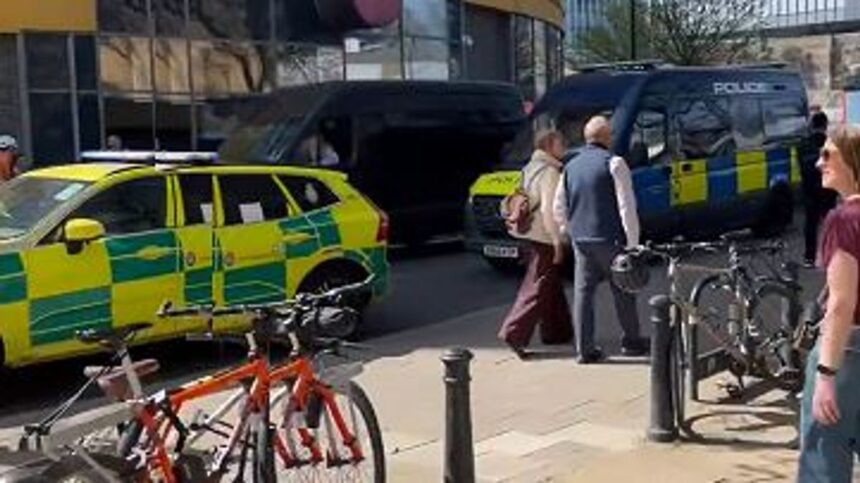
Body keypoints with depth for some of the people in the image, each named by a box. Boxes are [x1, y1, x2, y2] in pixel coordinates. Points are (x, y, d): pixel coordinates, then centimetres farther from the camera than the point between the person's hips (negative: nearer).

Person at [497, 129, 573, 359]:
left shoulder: (532, 168, 14)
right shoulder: (549, 172, -15)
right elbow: (548, 209, -22)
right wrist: (557, 240, -21)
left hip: (533, 235, 10)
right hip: (545, 238, -10)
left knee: (552, 287, 18)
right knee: (538, 288, -7)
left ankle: (556, 332, 27)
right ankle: (514, 333, -10)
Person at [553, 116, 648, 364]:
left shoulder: (571, 166, 10)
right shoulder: (613, 163, -8)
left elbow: (559, 209, 14)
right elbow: (626, 206, -12)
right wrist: (633, 242, -9)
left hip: (580, 240, 5)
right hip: (609, 240, -5)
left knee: (583, 292, 6)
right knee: (623, 291, 9)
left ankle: (585, 349, 5)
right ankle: (632, 342, 20)